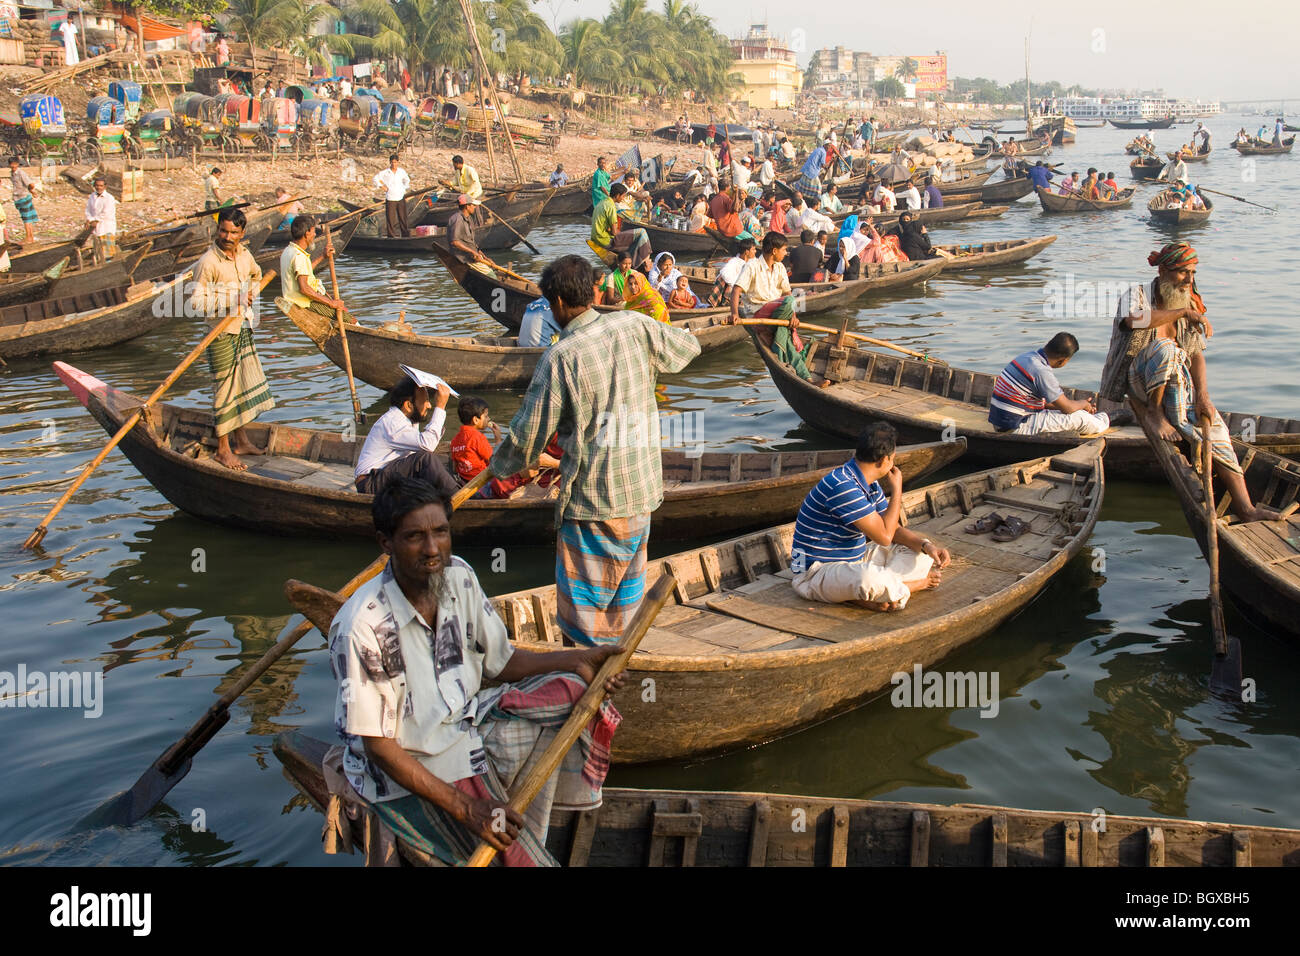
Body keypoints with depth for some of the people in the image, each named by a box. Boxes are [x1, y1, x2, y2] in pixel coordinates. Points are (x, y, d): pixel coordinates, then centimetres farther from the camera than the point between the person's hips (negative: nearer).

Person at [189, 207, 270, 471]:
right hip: (222, 334, -8)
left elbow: (256, 275, 28)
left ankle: (241, 441, 29)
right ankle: (223, 450, 9)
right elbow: (196, 302, -20)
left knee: (245, 385, 15)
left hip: (243, 329, 8)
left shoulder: (244, 253, 5)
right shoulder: (207, 262, -19)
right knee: (224, 390, -1)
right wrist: (229, 303, -26)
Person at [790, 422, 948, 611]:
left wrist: (926, 545, -5)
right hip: (818, 572, -11)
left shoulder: (869, 484, 8)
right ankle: (918, 583, -10)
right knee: (871, 578, -42)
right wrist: (896, 490, -10)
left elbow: (894, 529, 14)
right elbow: (884, 536, -23)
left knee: (921, 554, 6)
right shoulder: (842, 486, -25)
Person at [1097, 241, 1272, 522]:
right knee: (1165, 348, -36)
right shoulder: (1137, 295, -3)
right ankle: (1155, 413, -19)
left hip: (1177, 384, 5)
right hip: (1138, 379, -5)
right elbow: (1135, 320, -29)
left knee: (1214, 425, -16)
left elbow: (1196, 355, 3)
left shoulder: (1191, 306, 12)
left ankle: (1244, 507, -21)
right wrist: (1182, 313, -25)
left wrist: (1203, 396, -11)